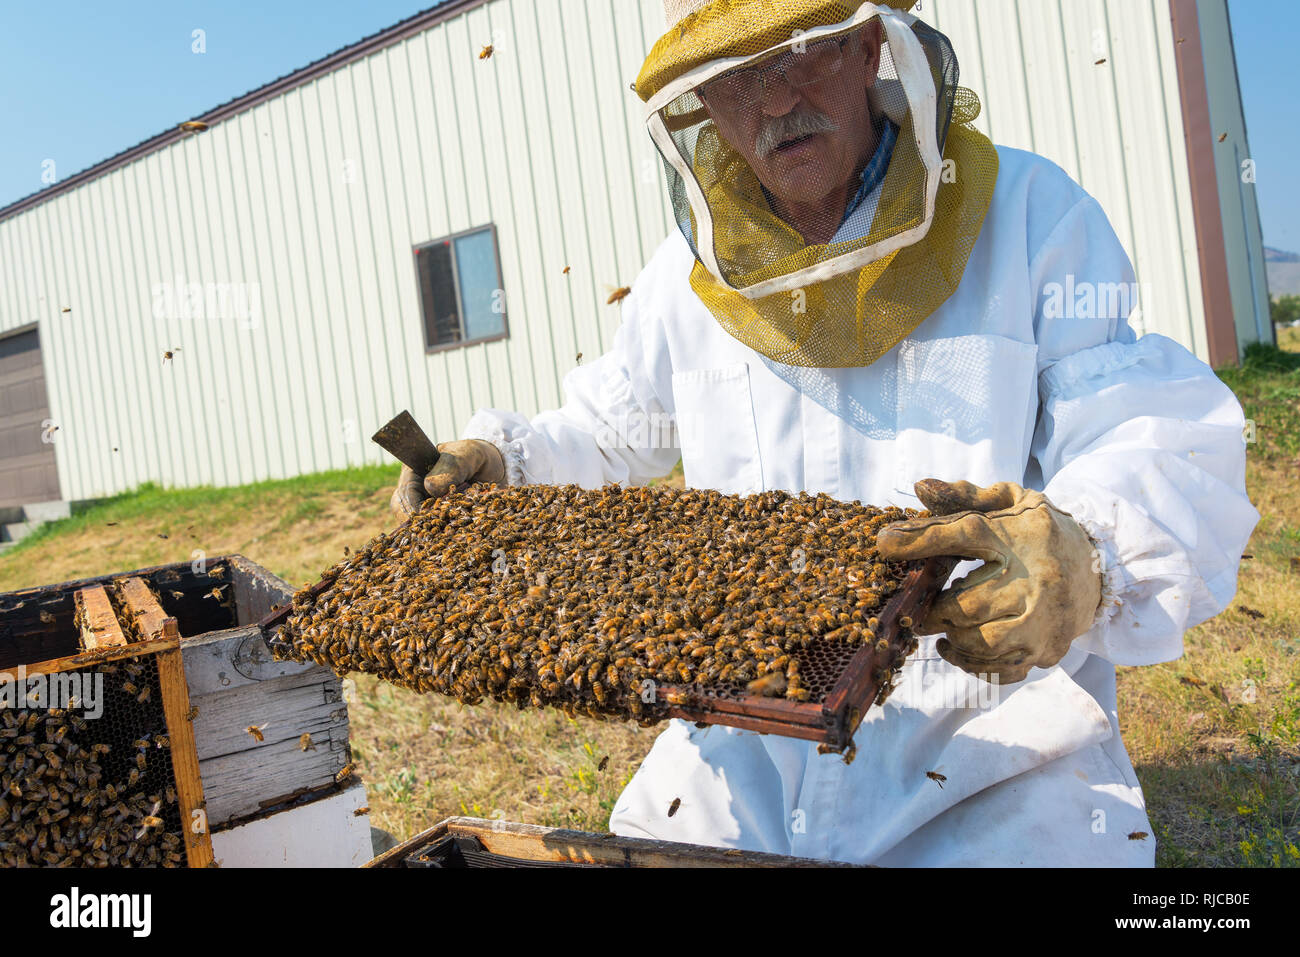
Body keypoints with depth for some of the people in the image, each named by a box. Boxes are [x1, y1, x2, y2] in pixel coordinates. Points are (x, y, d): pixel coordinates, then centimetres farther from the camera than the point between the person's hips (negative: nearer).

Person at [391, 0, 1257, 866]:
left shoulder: (1030, 217, -6)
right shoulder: (689, 274, 6)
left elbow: (1169, 446, -14)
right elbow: (606, 433, 21)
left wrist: (1086, 557, -36)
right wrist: (500, 460, 0)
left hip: (993, 734, -3)